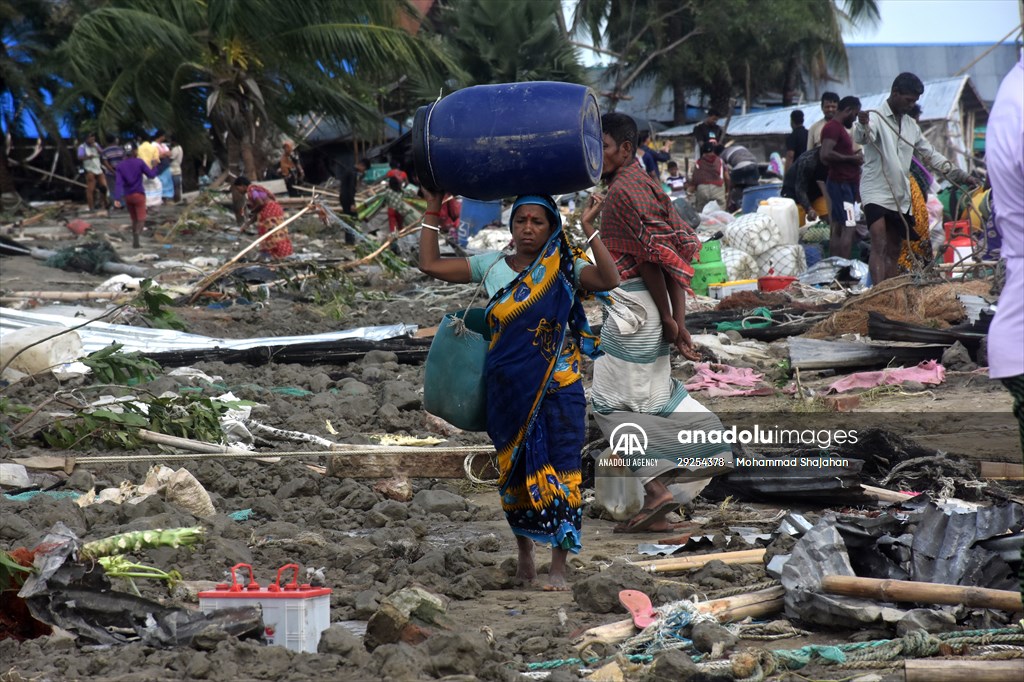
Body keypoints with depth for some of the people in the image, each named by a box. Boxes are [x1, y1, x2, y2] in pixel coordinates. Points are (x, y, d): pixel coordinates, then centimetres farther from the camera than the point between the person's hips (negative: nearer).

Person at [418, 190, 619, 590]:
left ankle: (559, 568, -8)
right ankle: (524, 552, 29)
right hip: (508, 389, 3)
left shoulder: (565, 269, 0)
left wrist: (589, 230, -24)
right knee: (514, 472, 10)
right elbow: (430, 264, 8)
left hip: (557, 389, -3)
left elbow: (609, 280, -18)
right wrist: (432, 211, 6)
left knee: (558, 472, -9)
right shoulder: (491, 266, 8)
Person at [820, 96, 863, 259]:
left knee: (837, 229, 10)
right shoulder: (833, 127, -13)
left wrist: (855, 159, 16)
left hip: (847, 183, 11)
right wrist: (852, 158, -18)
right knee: (849, 228, -16)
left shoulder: (839, 128, 20)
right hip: (841, 183, -11)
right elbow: (826, 155, -25)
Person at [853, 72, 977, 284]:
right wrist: (862, 125, -53)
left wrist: (962, 176, 16)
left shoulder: (911, 125, 17)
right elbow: (862, 137, -28)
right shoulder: (875, 118, -6)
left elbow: (930, 155, 22)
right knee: (879, 246, -19)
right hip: (876, 193, -8)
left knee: (894, 251, 6)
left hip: (900, 197, 8)